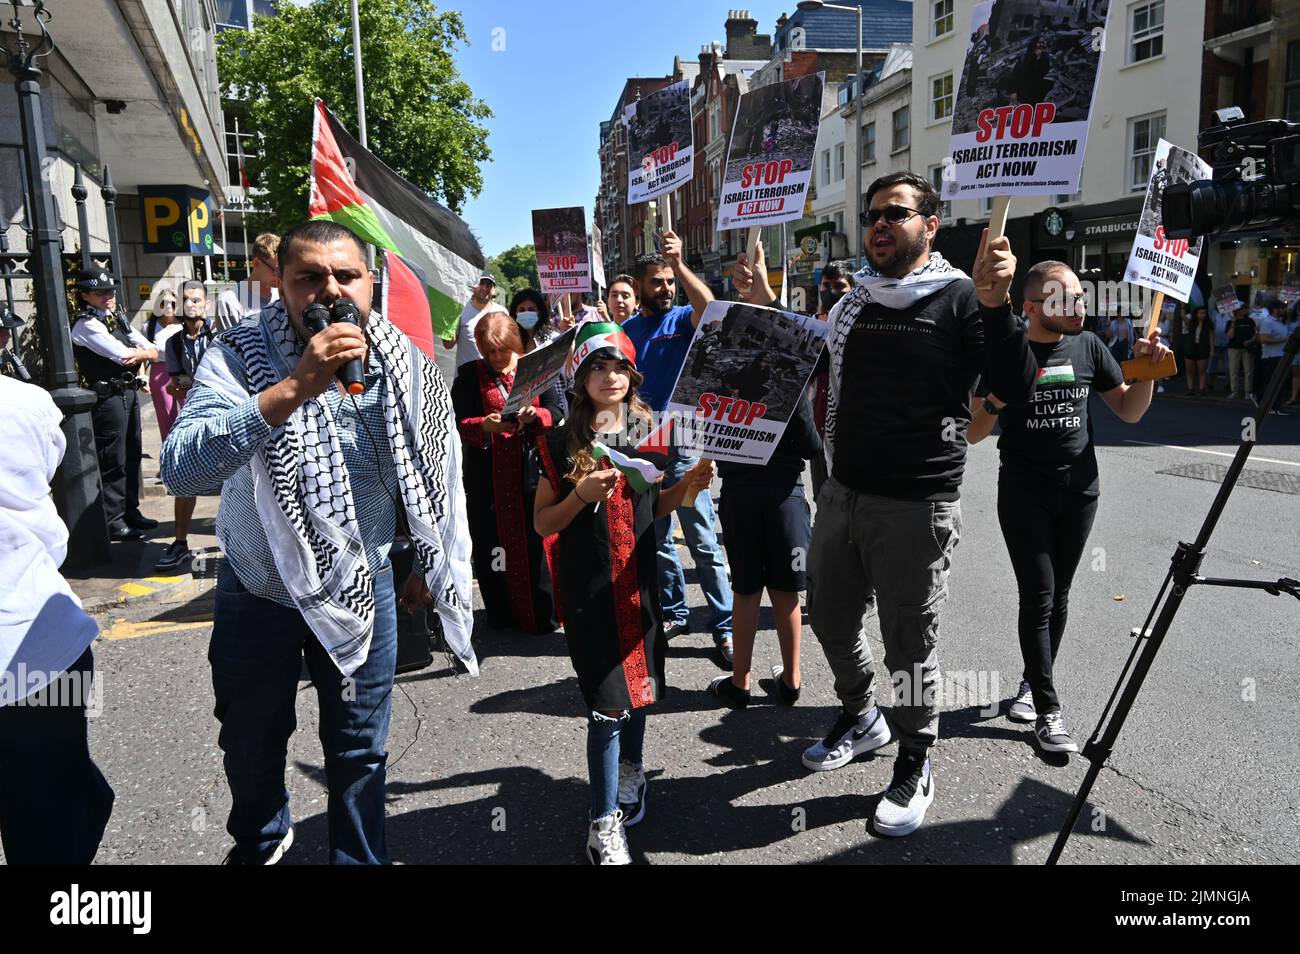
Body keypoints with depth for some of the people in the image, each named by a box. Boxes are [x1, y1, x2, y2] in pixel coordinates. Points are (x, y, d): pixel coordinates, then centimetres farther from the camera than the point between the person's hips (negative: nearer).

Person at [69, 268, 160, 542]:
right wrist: (142, 352, 0)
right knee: (113, 461, -4)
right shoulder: (86, 325, -10)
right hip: (108, 396, -9)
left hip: (129, 393, 9)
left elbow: (154, 352, 12)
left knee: (133, 456, 15)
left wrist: (142, 353, -9)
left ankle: (131, 513, 27)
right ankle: (113, 522, 4)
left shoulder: (117, 320, 16)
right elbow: (123, 355, -18)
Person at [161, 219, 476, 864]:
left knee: (360, 751, 14)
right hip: (258, 588, 0)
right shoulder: (239, 357, -20)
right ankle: (260, 842, 53)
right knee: (250, 745, 21)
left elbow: (431, 468, 6)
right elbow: (181, 470, -37)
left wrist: (424, 564, 13)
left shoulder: (406, 367, -11)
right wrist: (295, 387, -46)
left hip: (362, 587, 1)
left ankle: (361, 857, 40)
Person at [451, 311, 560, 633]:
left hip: (529, 470, 0)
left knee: (535, 544, 0)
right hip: (486, 476, 0)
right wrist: (483, 425, -21)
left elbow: (555, 413, 2)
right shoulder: (468, 375, 5)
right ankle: (501, 614, 18)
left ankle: (542, 615, 13)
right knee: (491, 546, 3)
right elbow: (456, 423, -2)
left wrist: (534, 415, -19)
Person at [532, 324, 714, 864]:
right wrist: (580, 496, -21)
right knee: (608, 701, -4)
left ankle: (630, 769, 43)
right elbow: (542, 522, -3)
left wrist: (688, 484, -5)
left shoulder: (646, 431, 4)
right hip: (588, 587, -4)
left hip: (639, 579, 4)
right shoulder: (562, 444, -6)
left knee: (639, 681, 16)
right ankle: (605, 824, 10)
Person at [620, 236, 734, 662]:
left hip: (682, 446, -4)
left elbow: (709, 306, -25)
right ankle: (673, 613, 27)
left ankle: (725, 626, 2)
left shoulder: (684, 319, -2)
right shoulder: (626, 330, 8)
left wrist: (679, 264, -29)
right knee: (656, 540, 13)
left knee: (703, 543, -4)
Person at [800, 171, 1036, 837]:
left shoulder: (959, 299, -6)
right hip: (843, 492, 6)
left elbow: (1014, 389, -14)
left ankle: (915, 764, 28)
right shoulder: (852, 303, 12)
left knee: (910, 642, 5)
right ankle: (861, 717, 44)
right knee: (829, 616, 18)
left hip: (916, 506, -6)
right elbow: (821, 383, 23)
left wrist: (996, 306, -26)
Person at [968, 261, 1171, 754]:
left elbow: (1129, 411, 9)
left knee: (1058, 595, 11)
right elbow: (973, 434, -8)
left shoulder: (1088, 346, 3)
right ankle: (1048, 711, 3)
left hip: (1079, 490, 4)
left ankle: (1033, 682, 29)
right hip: (1024, 493, -4)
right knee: (1038, 597, -5)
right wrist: (996, 399, -26)